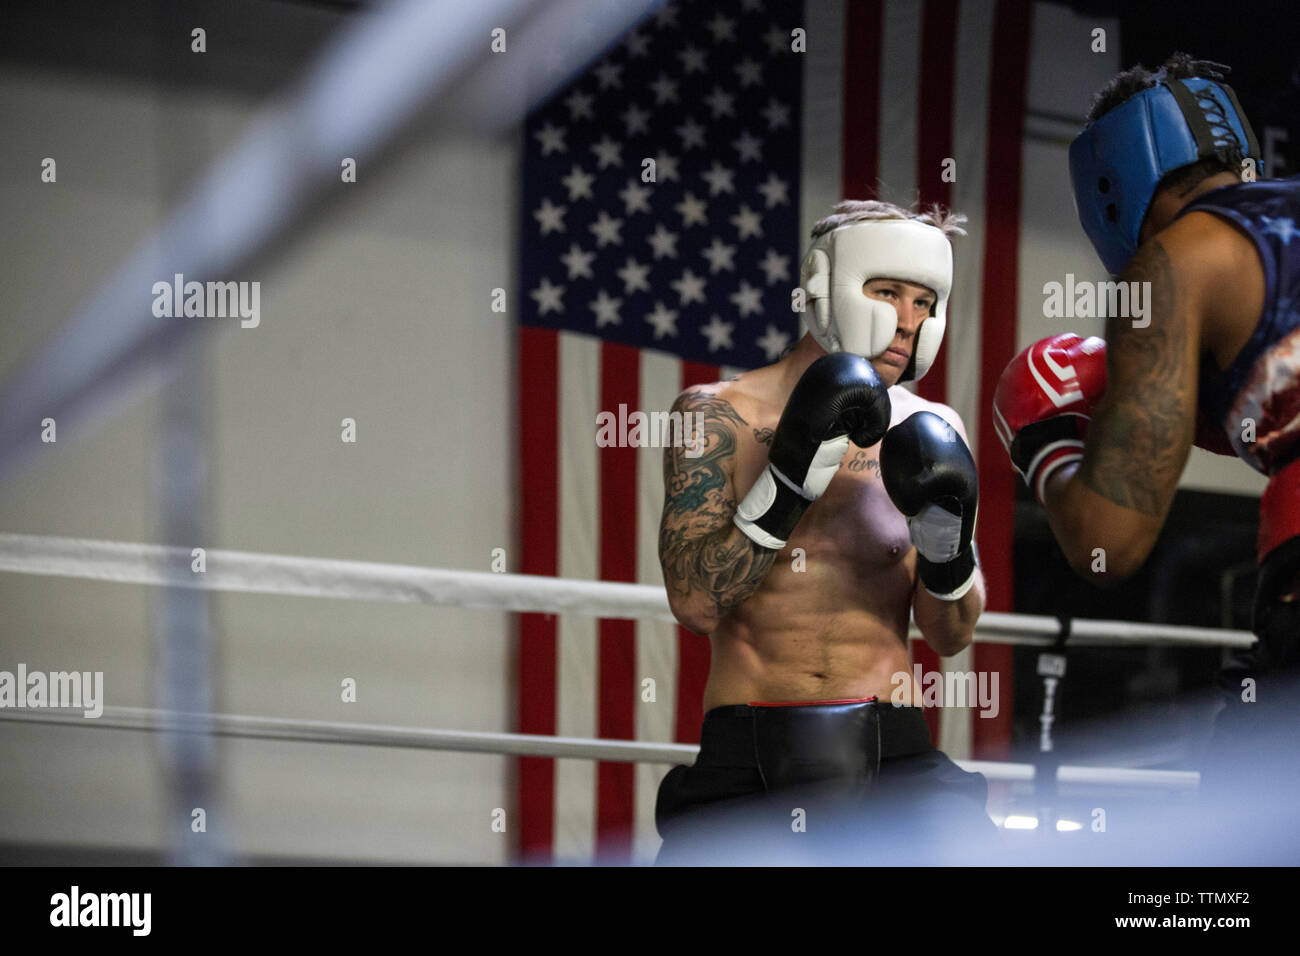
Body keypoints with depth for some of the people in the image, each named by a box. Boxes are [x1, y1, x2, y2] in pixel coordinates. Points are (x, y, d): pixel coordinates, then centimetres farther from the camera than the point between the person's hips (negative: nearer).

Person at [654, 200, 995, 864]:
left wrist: (948, 544, -13)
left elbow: (949, 637, 7)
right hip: (746, 760, -1)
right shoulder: (717, 414, 2)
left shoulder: (927, 432, 8)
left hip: (892, 757, 2)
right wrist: (788, 479, -20)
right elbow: (695, 603, -11)